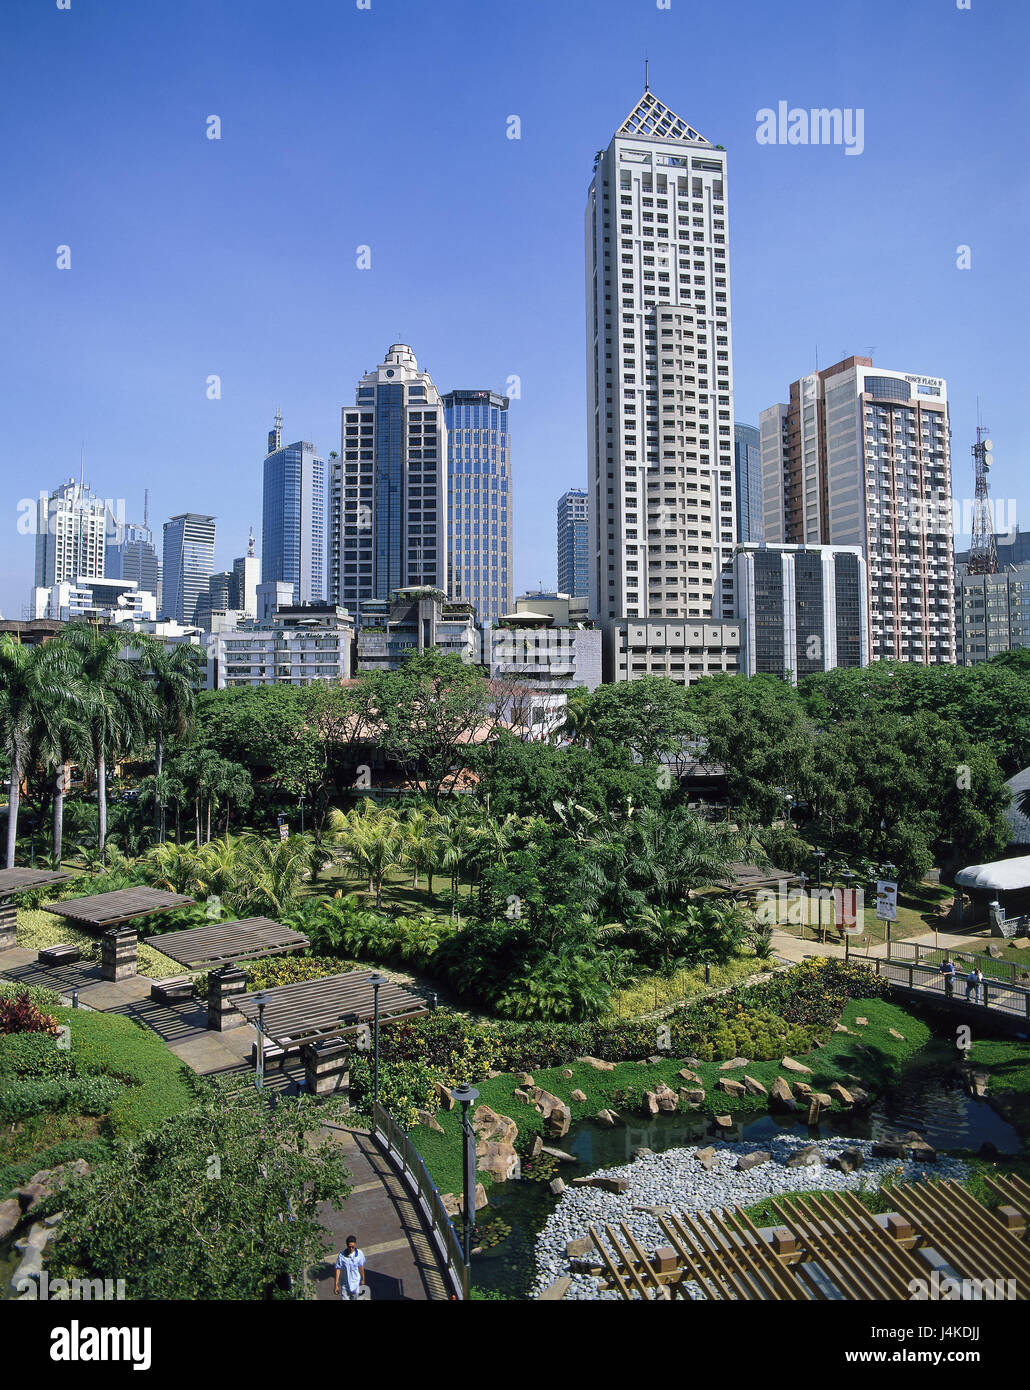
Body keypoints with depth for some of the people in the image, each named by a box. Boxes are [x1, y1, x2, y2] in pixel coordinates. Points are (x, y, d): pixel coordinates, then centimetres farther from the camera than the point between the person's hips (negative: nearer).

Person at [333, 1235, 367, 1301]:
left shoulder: (360, 1253, -17)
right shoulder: (342, 1255, -24)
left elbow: (361, 1267, -2)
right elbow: (337, 1269, -16)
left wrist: (363, 1279, 9)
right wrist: (336, 1285, -13)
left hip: (356, 1283, 2)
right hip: (345, 1283, -2)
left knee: (355, 1298, 18)